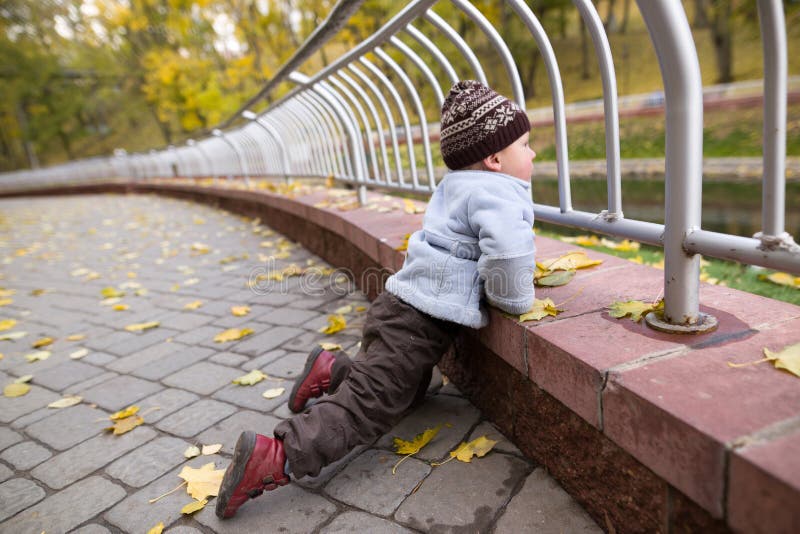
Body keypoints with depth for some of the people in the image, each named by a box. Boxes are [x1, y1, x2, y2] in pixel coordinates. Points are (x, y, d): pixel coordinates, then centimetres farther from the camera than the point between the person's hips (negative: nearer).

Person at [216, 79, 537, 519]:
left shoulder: (458, 185, 16)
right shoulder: (501, 191, -12)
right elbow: (507, 248, -33)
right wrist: (515, 300, -14)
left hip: (400, 305, 10)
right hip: (418, 322, -10)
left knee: (408, 390, 28)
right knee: (367, 409, -6)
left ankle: (331, 370, 20)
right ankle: (274, 458, -11)